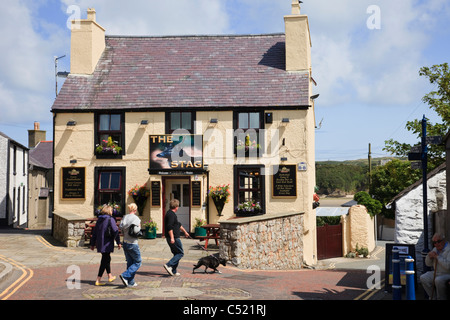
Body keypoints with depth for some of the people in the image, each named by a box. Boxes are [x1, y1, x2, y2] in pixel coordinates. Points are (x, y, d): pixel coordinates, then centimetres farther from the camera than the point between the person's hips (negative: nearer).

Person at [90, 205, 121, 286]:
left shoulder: (99, 220, 10)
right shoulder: (111, 219, -10)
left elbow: (94, 233, 14)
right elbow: (115, 231, -13)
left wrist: (92, 244, 20)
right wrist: (118, 242, -5)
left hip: (100, 243, 7)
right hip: (107, 243, -7)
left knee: (107, 259, 22)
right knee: (104, 261, -4)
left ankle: (110, 276, 36)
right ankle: (98, 280, -7)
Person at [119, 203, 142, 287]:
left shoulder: (124, 218, 5)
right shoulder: (136, 218, -13)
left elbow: (121, 227, 0)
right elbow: (135, 231, -19)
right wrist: (139, 227, 0)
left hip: (125, 242, 7)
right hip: (133, 243, -7)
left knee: (130, 262, 13)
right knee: (138, 262, 6)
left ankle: (131, 282, 14)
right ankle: (125, 275, -10)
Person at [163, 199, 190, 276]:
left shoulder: (170, 213, 19)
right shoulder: (171, 214, -15)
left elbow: (178, 225, 31)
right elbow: (169, 227, -25)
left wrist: (185, 232, 39)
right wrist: (172, 237, -29)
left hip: (173, 238, 10)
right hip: (174, 238, -10)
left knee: (176, 254, 13)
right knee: (180, 253, -6)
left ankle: (173, 271, 13)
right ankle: (169, 265, -15)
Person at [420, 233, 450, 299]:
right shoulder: (435, 249, 9)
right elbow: (428, 264, 16)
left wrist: (437, 256, -22)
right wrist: (429, 256, -5)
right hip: (436, 273, 8)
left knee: (438, 280, -34)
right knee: (423, 278, -8)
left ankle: (441, 298, -15)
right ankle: (433, 297, 2)